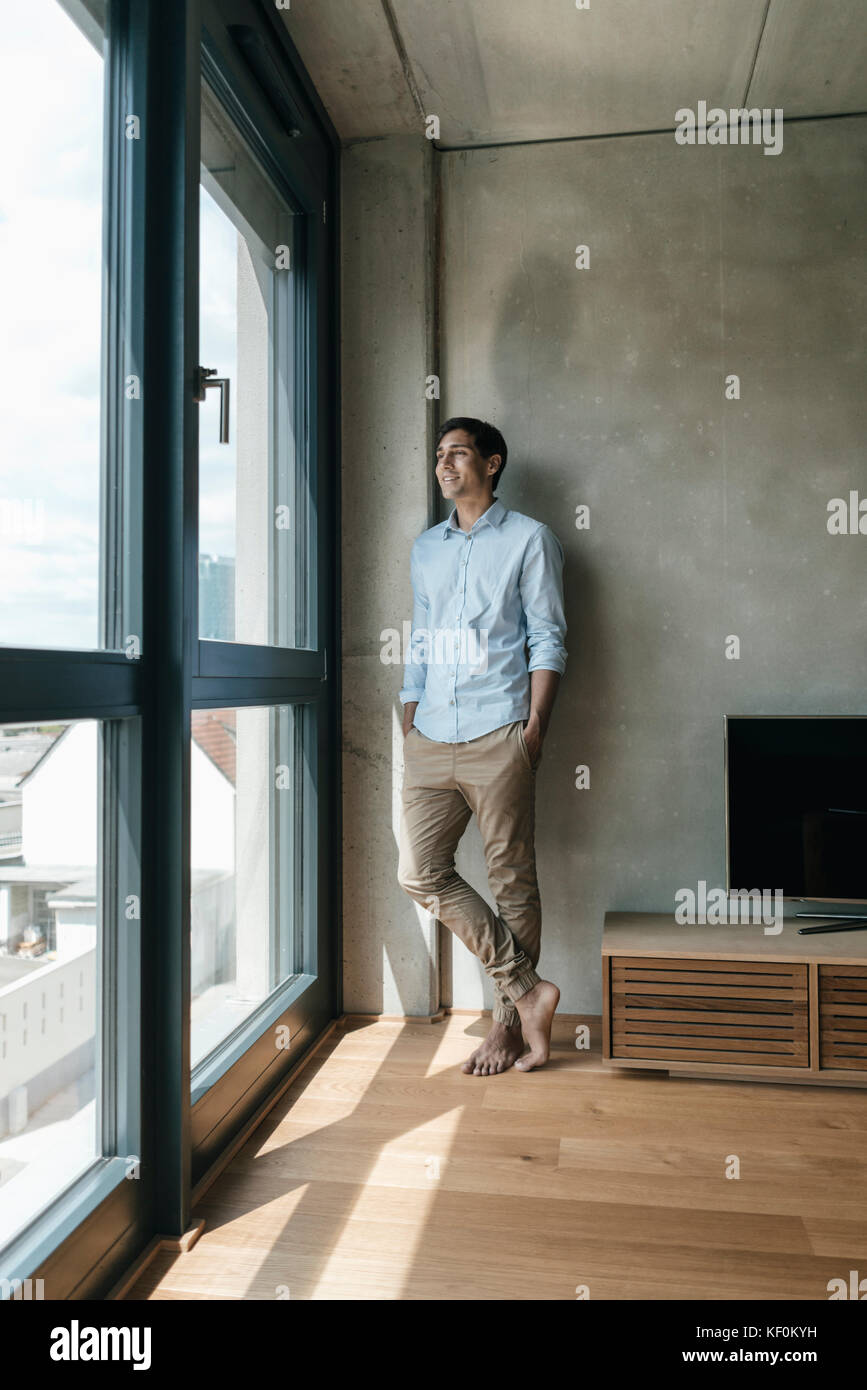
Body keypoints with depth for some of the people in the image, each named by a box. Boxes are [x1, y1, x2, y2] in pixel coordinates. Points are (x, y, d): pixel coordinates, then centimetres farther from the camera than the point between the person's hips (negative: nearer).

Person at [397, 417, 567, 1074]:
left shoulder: (529, 538, 5)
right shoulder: (426, 548, 20)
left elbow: (548, 637, 0)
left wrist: (535, 723, -10)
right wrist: (410, 723, 13)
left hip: (497, 736, -5)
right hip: (431, 741, 6)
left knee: (513, 879, 1)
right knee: (421, 872, -2)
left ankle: (509, 1019, 17)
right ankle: (529, 988, 8)